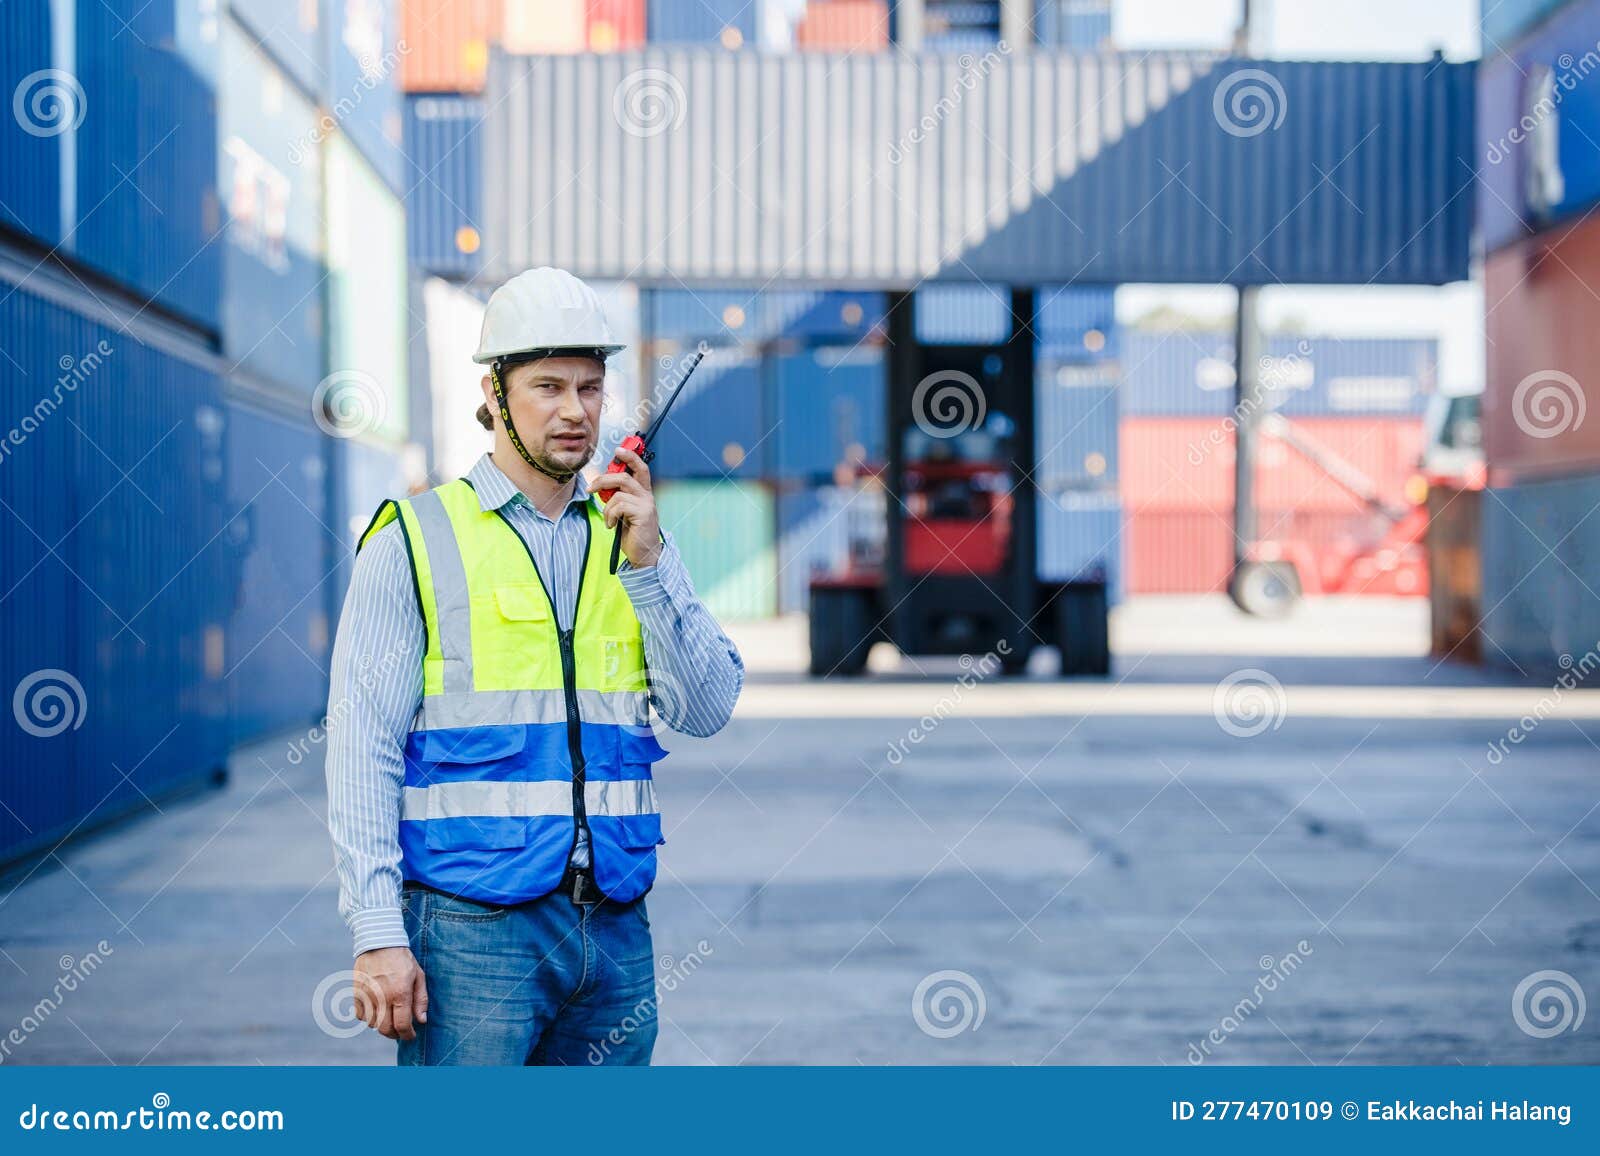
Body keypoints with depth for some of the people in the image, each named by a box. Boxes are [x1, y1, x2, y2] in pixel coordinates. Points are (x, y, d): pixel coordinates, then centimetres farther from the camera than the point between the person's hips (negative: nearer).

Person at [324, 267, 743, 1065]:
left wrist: (647, 562, -9)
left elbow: (705, 710, 3)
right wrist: (377, 933, -12)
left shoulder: (630, 542, 14)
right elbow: (361, 750, -4)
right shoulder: (414, 541, 0)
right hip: (475, 931, -4)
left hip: (615, 930, 5)